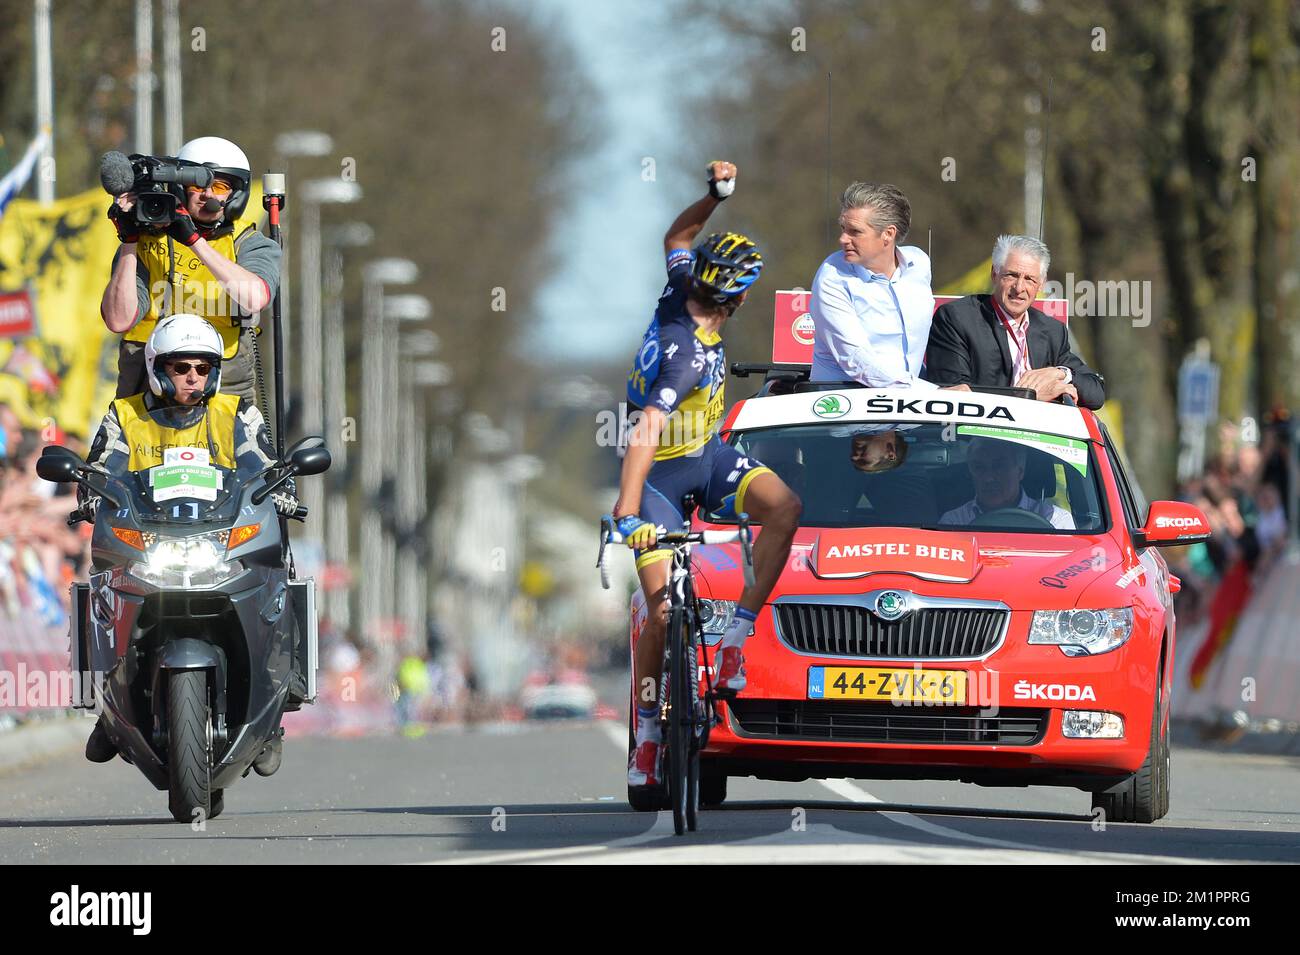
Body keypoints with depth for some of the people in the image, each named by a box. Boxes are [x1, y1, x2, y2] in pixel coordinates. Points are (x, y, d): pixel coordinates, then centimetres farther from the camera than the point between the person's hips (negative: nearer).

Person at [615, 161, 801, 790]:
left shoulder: (680, 291, -9)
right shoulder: (687, 354, -32)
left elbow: (677, 236, 13)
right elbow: (644, 436, -39)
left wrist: (715, 195, 0)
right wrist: (627, 514, -45)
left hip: (708, 456, 8)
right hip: (662, 476, -8)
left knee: (785, 506, -20)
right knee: (662, 608, -11)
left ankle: (735, 636, -13)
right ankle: (647, 733, 5)